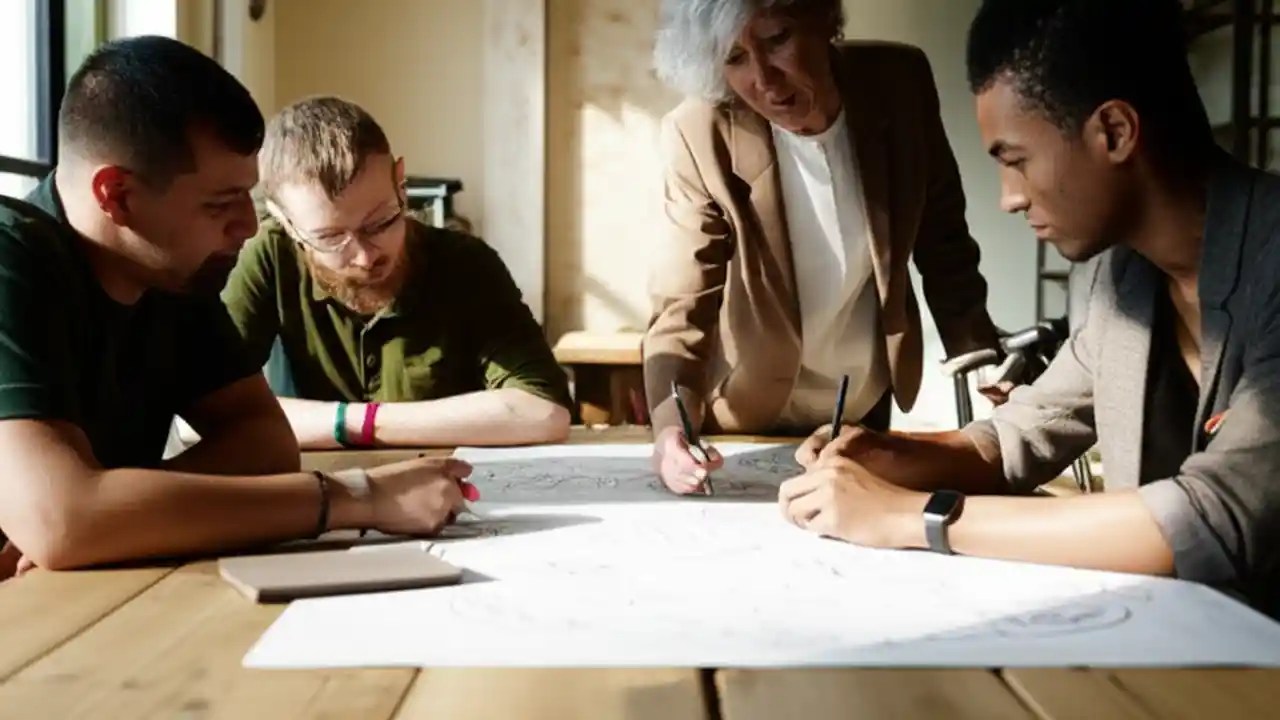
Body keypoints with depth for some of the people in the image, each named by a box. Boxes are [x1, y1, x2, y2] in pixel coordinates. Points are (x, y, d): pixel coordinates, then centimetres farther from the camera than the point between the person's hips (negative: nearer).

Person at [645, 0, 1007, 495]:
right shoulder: (701, 137, -24)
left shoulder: (899, 83, -16)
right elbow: (681, 305, -22)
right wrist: (672, 425, -40)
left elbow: (943, 243, -2)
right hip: (750, 418, -3)